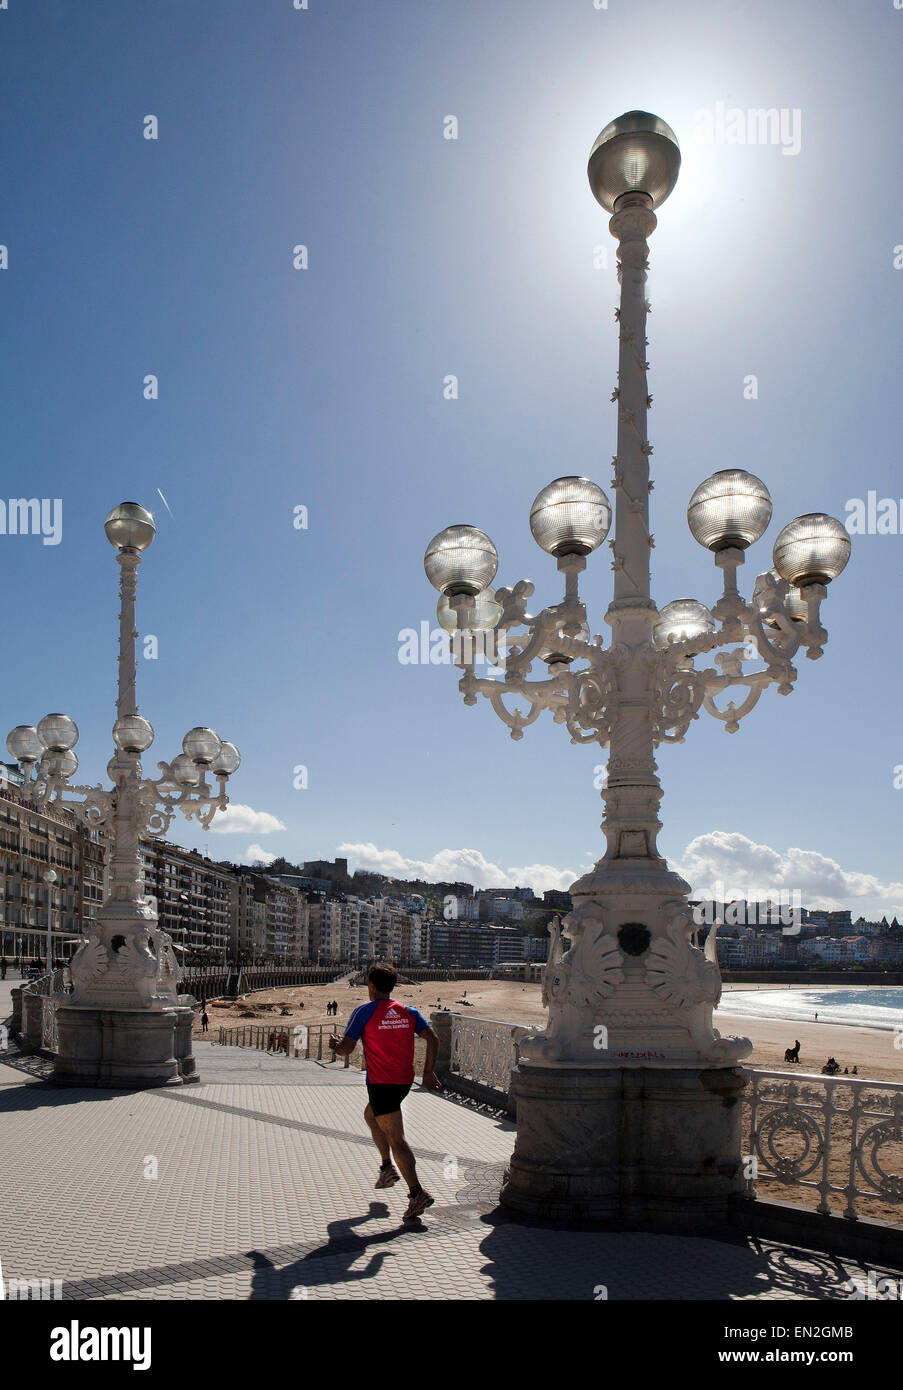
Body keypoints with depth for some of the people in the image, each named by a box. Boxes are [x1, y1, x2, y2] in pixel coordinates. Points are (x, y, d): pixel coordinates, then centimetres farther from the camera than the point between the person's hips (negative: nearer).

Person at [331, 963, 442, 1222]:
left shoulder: (364, 1012, -7)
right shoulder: (407, 1012, 7)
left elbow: (346, 1048, -9)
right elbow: (433, 1038, 1)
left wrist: (334, 1045, 14)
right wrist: (428, 1073, 6)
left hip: (381, 1083, -7)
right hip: (404, 1081, 7)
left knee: (396, 1139, -6)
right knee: (370, 1114, 29)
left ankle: (417, 1193, -13)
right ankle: (388, 1168, 26)